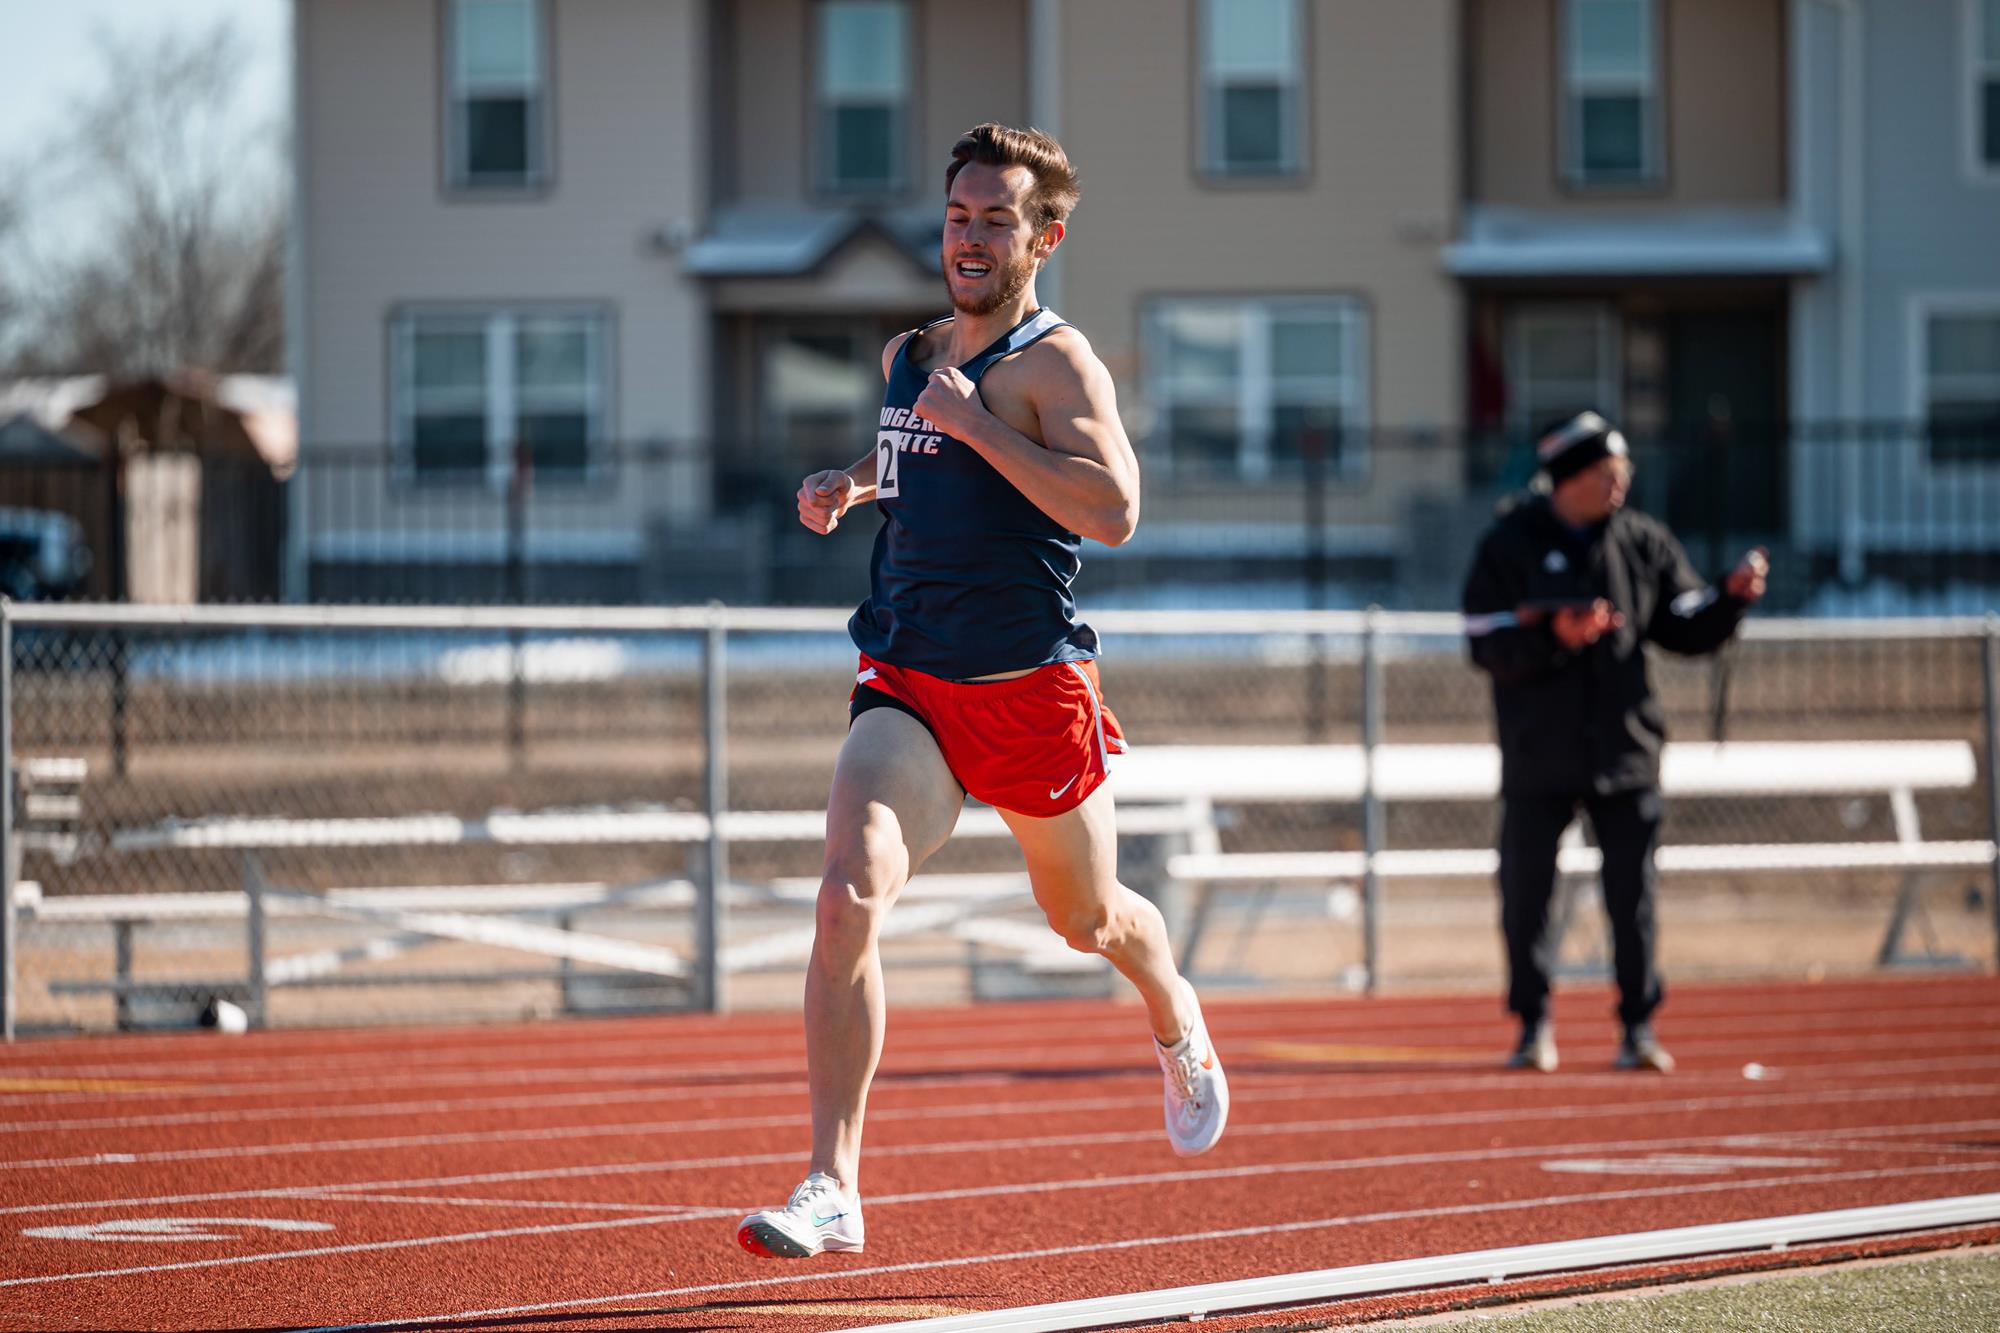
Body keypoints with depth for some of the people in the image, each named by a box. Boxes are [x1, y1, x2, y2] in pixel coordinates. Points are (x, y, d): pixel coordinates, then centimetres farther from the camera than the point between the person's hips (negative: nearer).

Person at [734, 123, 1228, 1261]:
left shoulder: (1056, 360, -11)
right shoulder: (910, 355, 10)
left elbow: (1113, 510, -26)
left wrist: (974, 424, -25)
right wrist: (854, 482, 12)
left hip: (1033, 690, -4)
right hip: (909, 691, 4)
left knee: (1089, 919, 17)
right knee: (849, 897, -19)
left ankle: (1179, 1023, 55)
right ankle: (833, 1190, -21)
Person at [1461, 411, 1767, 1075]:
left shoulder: (1643, 542, 6)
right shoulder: (1511, 544, -3)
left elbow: (1687, 631, 7)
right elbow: (1487, 645, -10)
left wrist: (1731, 597, -11)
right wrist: (1555, 636, -25)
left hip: (1624, 747, 2)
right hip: (1539, 754, -2)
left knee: (1632, 895, 0)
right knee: (1526, 890, 2)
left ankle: (1638, 1027, 9)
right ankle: (1534, 1025, 16)